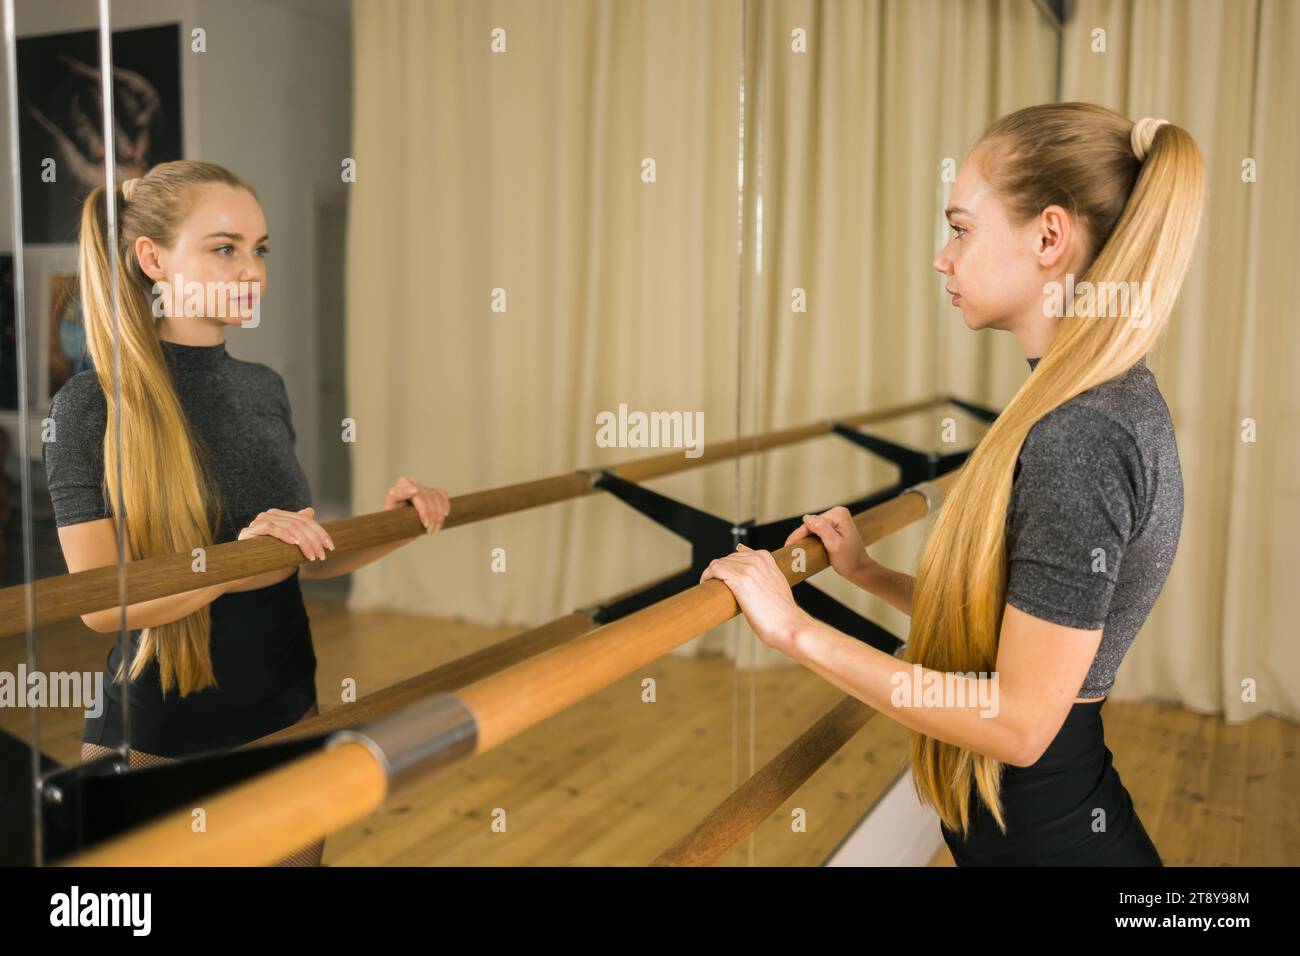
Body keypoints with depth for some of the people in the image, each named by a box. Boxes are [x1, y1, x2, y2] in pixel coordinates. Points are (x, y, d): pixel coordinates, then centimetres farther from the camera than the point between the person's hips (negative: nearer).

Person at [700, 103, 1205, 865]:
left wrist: (798, 630, -21)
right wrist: (869, 574, 6)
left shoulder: (1080, 435, -25)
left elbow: (1020, 721, -25)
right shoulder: (1112, 400, 4)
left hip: (1049, 833, -9)